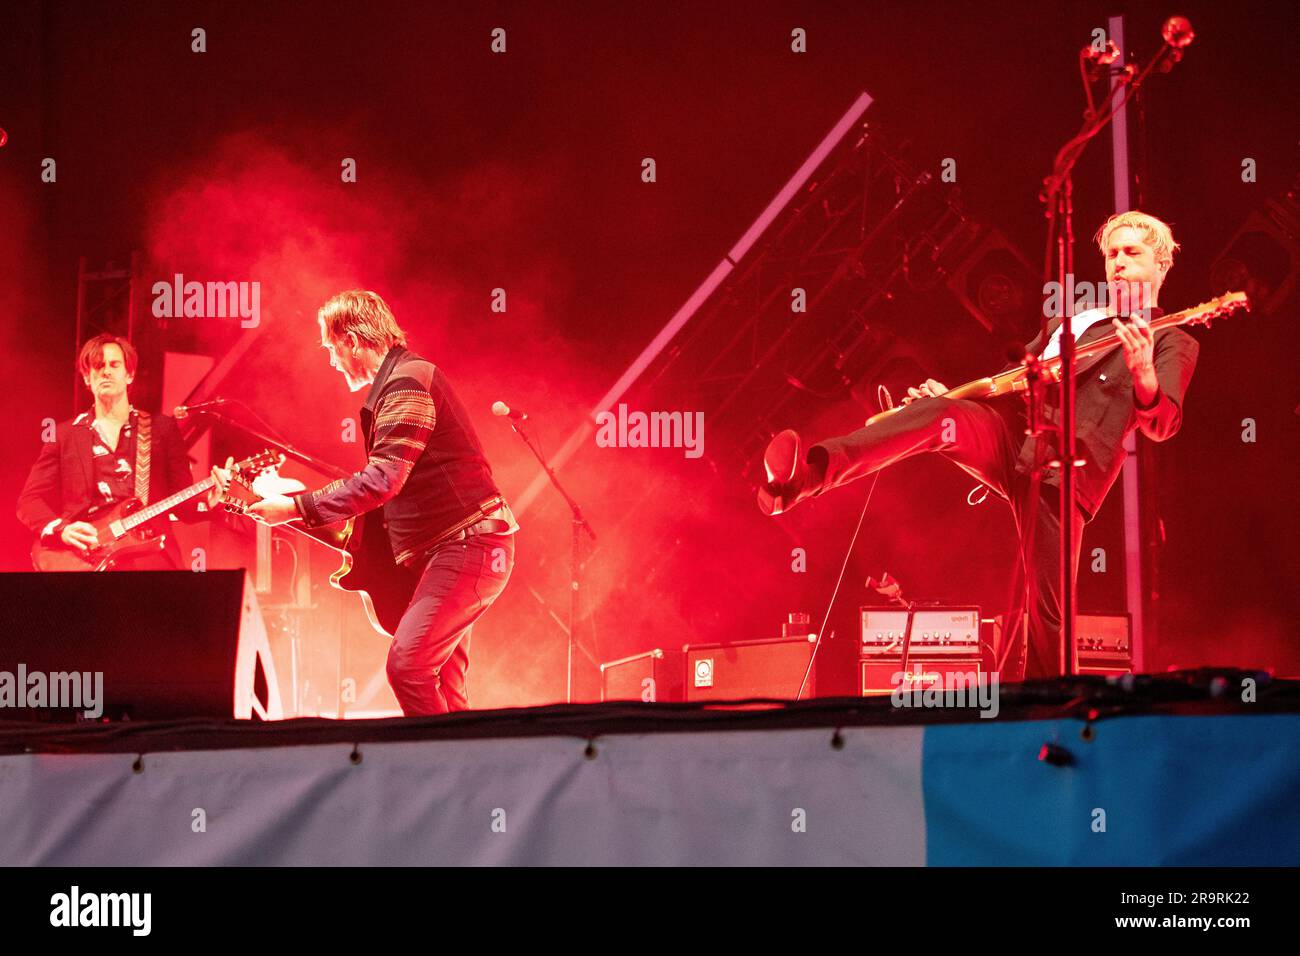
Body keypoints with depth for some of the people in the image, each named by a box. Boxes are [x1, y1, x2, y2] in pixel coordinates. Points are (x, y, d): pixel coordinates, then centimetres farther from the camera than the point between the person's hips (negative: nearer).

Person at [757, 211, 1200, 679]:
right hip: (1009, 433, 3)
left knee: (1048, 611, -11)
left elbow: (1161, 426, -7)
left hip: (1066, 469, -3)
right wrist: (947, 393, 9)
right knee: (939, 415, -29)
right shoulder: (1069, 320, 28)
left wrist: (1143, 373, -30)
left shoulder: (1173, 344, 10)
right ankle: (805, 476, -48)